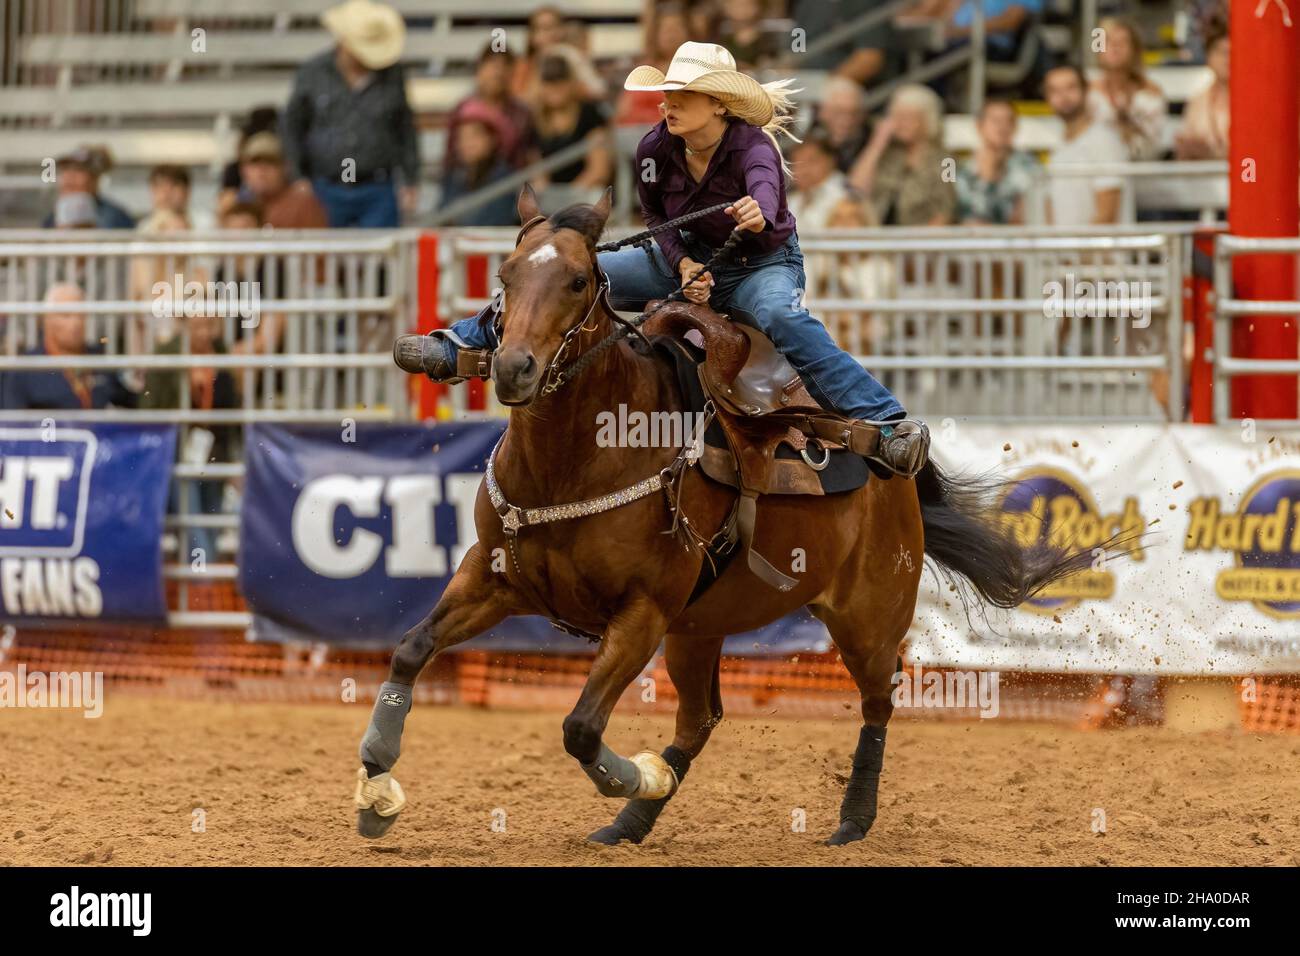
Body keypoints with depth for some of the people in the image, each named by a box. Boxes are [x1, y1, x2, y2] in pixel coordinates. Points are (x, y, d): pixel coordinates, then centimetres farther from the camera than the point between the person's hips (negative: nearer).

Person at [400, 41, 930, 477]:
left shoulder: (752, 146, -28)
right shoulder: (654, 150, -12)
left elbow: (764, 184, -52)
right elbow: (656, 216, 5)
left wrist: (759, 212, -77)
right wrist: (683, 265, -14)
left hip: (762, 266, -6)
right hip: (685, 261, 6)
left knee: (783, 318, -39)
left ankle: (886, 425, -46)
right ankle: (460, 347, 8)